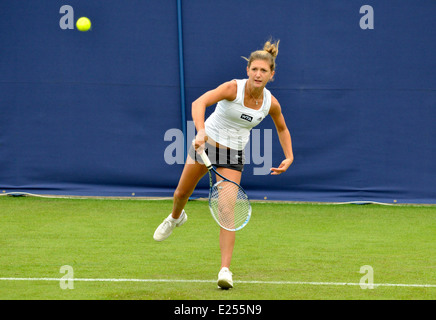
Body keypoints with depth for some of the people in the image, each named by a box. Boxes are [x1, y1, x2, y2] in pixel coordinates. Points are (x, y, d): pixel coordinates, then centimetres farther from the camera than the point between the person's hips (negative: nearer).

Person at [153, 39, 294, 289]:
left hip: (233, 155, 0)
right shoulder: (233, 88, -23)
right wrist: (200, 131, -54)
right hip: (206, 143, 0)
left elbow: (282, 129, 11)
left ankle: (225, 271, -17)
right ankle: (176, 218, 56)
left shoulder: (271, 104, -11)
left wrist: (289, 157, 1)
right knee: (182, 193, 18)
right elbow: (199, 103, -38)